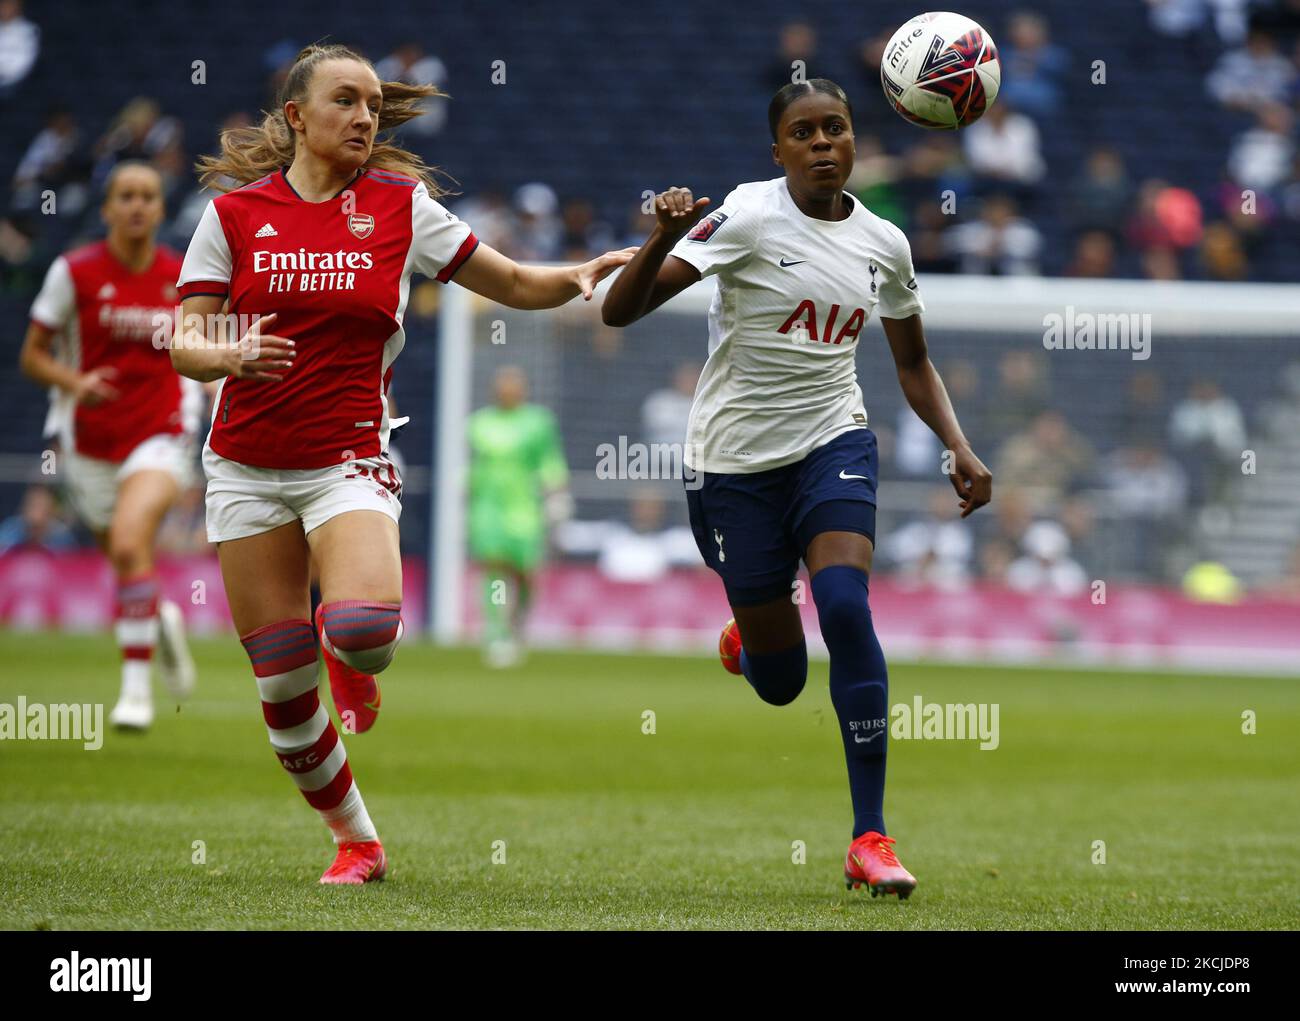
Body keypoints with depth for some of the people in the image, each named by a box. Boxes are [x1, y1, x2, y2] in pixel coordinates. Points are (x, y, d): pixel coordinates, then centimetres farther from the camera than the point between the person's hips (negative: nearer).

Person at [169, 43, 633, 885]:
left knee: (365, 631, -29)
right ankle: (357, 843, 20)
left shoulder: (400, 206, 2)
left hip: (348, 462, -1)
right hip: (248, 464, 1)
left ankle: (351, 660, 9)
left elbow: (515, 284, 7)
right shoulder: (234, 213, 2)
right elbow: (185, 345, 0)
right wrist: (232, 355, -22)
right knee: (281, 688, 1)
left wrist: (581, 275, -13)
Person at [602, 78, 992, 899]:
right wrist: (663, 241, -40)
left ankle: (870, 838, -20)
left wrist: (960, 448, 1)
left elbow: (913, 363, 16)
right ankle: (744, 641, 45)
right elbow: (619, 311, -21)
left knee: (845, 605, -25)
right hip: (735, 460, -2)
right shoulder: (747, 218, -14)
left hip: (833, 444, 2)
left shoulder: (883, 243, 1)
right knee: (780, 680, 2)